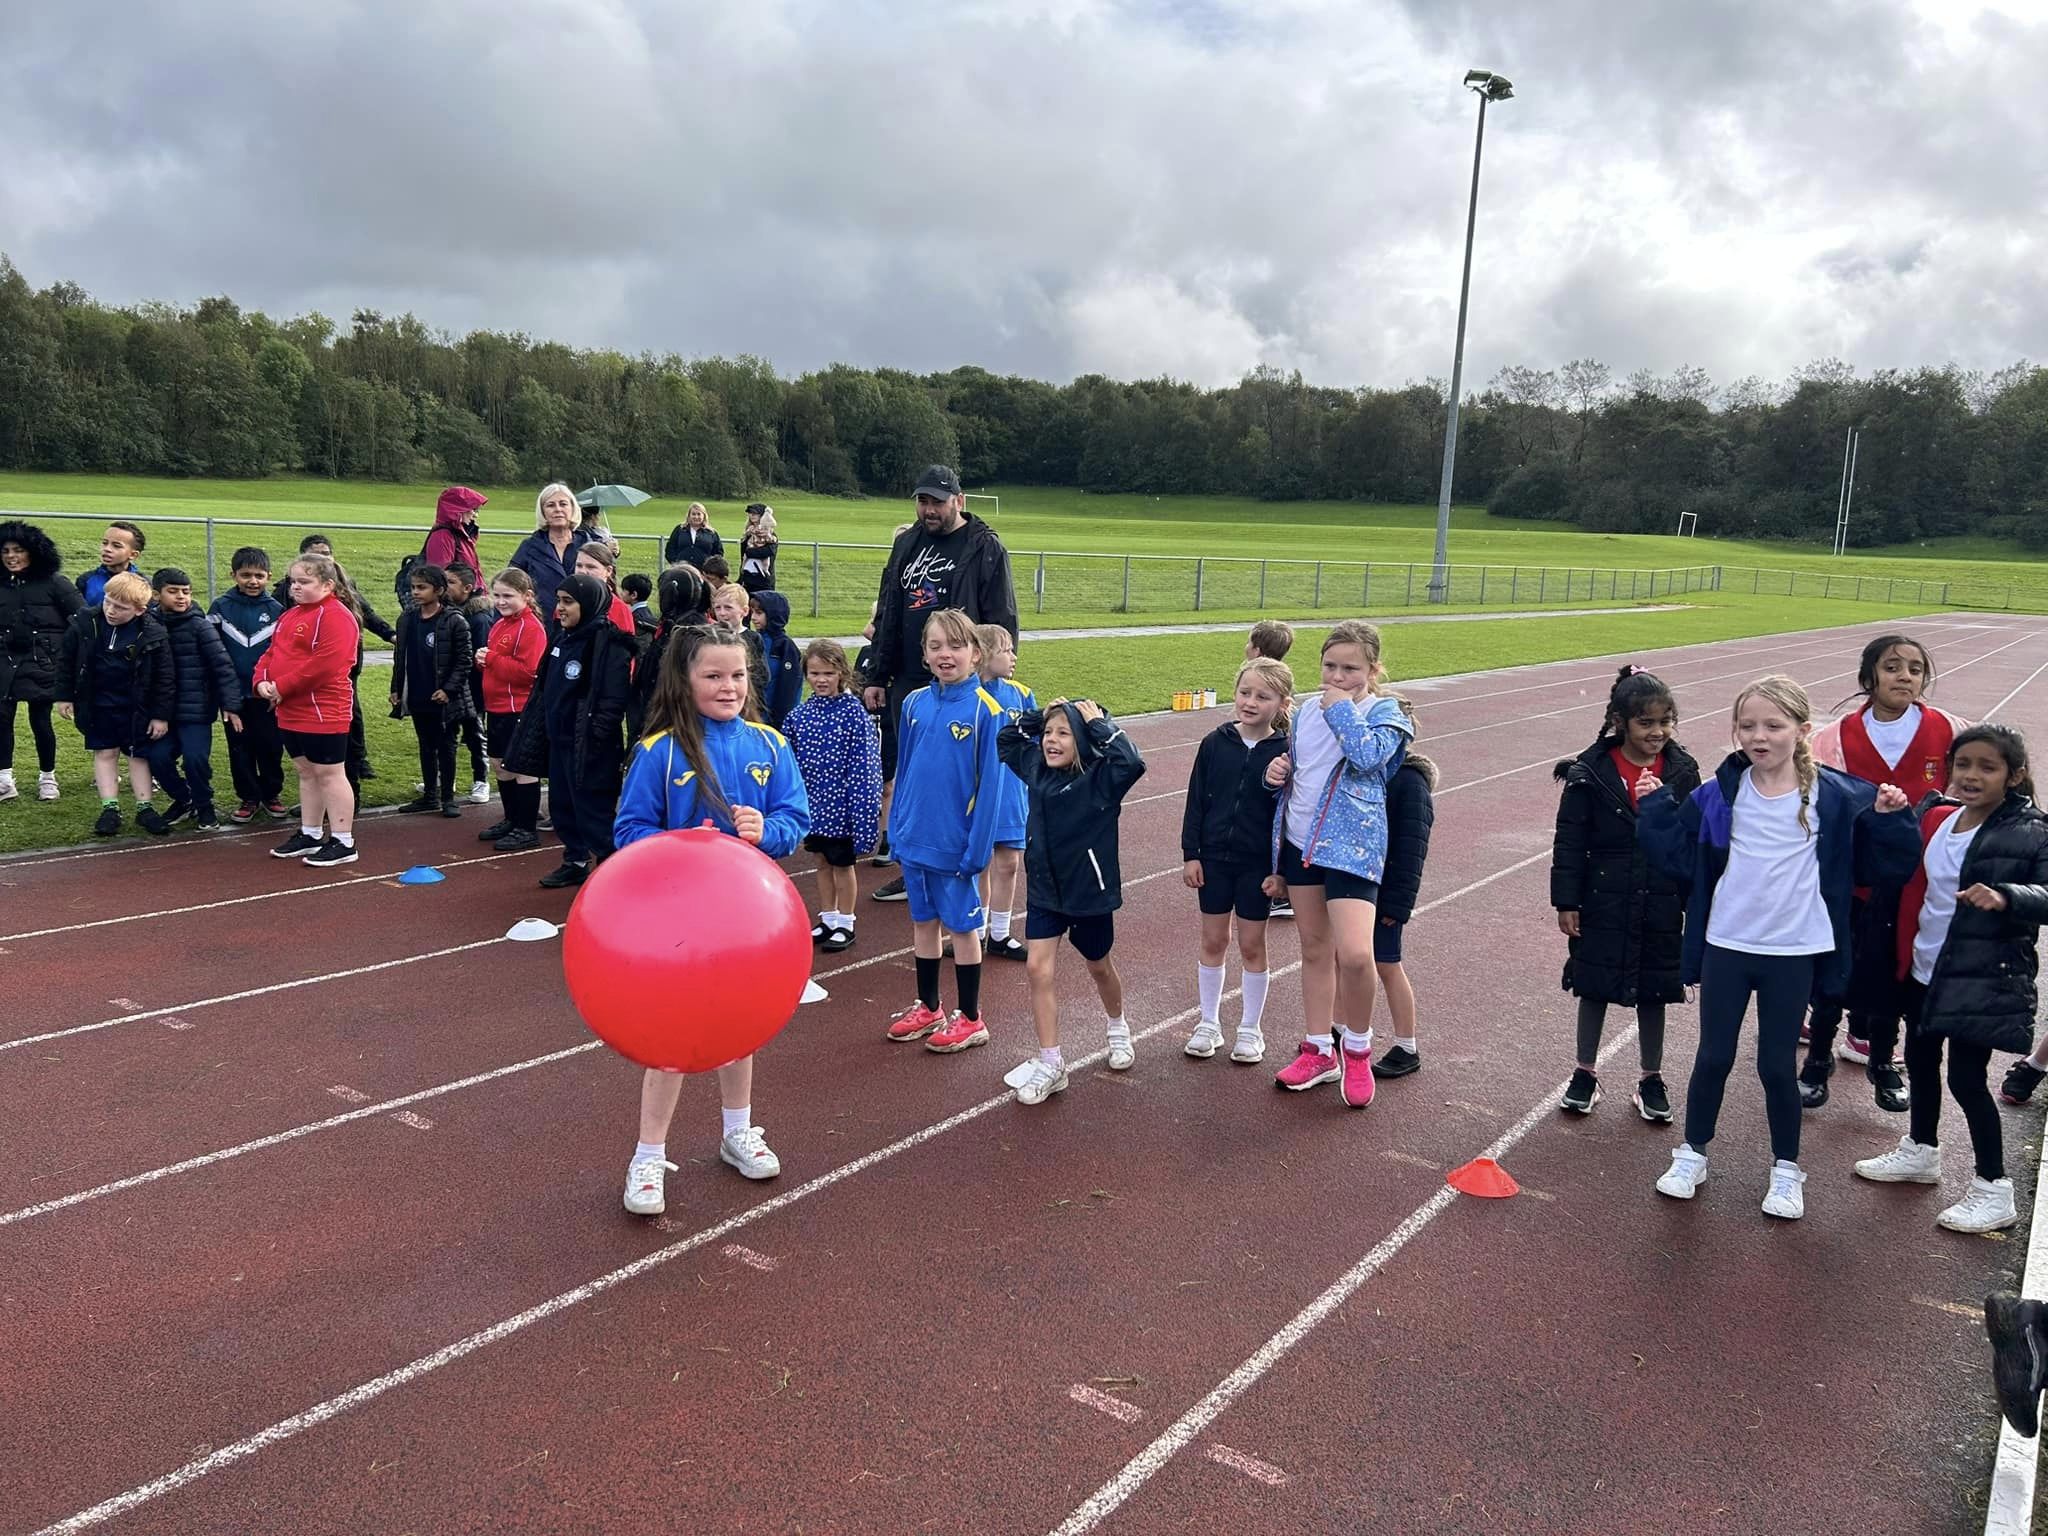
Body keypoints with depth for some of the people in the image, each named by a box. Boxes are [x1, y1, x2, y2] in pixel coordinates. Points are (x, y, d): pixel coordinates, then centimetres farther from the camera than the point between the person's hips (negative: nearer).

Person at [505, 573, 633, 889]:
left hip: (589, 747, -9)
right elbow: (545, 688, 21)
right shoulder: (561, 638, 12)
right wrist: (540, 731, 18)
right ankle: (575, 862, 32)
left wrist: (596, 737, -23)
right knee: (562, 806, 17)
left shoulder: (609, 644, -16)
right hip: (558, 741, 9)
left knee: (594, 809, -5)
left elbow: (613, 698, -21)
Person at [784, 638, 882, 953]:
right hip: (813, 803, 5)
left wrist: (861, 806, -16)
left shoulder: (854, 712, -13)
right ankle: (827, 919, 29)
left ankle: (844, 925, 20)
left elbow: (863, 764, -13)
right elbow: (790, 762, 6)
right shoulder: (800, 713, 0)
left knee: (842, 863, 8)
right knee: (823, 861, 16)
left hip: (840, 804, -4)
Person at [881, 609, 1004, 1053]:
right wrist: (896, 829, 8)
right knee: (923, 921, 16)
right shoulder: (914, 703, 1)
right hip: (915, 839, 5)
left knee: (962, 926, 8)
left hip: (956, 844, -5)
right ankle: (928, 1008, 31)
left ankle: (970, 1019, 21)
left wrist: (977, 848, -15)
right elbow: (904, 771, 9)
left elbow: (989, 784, -14)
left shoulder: (985, 709, -14)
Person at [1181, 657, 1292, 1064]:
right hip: (1214, 858, 2)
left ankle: (1251, 1028, 24)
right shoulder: (1215, 743, -4)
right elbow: (1196, 801, 1)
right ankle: (1209, 1023, 26)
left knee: (1252, 945, 9)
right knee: (1213, 940, 12)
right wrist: (1190, 853, -1)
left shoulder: (1285, 752, -10)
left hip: (1258, 863, -2)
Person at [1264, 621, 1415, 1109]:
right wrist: (1276, 773, 0)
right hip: (1300, 841, 6)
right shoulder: (1307, 710, 11)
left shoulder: (1384, 712, -4)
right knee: (1314, 948, 13)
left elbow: (1369, 755, -25)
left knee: (1354, 953, -18)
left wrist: (1341, 708, -14)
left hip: (1351, 846, -6)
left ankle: (1357, 1049, 6)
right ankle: (1319, 1051, 26)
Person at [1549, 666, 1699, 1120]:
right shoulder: (1592, 773, -10)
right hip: (1603, 903, -2)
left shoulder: (1681, 772, -3)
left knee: (1652, 993, 13)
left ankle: (1651, 1079, 29)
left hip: (1660, 906, 2)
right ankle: (1585, 1072, 28)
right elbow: (1569, 841, -7)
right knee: (1594, 988, 11)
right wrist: (1566, 902, -7)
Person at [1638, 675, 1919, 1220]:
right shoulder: (1717, 796, -3)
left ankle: (1786, 1169, 28)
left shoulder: (1834, 797, -6)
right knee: (1713, 1056, 12)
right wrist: (1655, 809, -6)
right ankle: (1692, 1153, 29)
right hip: (1725, 947, 1)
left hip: (1793, 953, -1)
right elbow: (1681, 857, 4)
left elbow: (1883, 863, 1)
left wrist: (1888, 819, -15)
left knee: (1777, 1064, 9)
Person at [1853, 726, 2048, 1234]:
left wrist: (2006, 897, -39)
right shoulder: (1933, 818, 3)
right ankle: (1920, 1152, 42)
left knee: (1967, 1078, -3)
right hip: (1923, 970, 6)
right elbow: (1909, 884, 12)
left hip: (1983, 980, -6)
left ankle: (1993, 1190, 13)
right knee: (1920, 1062, 21)